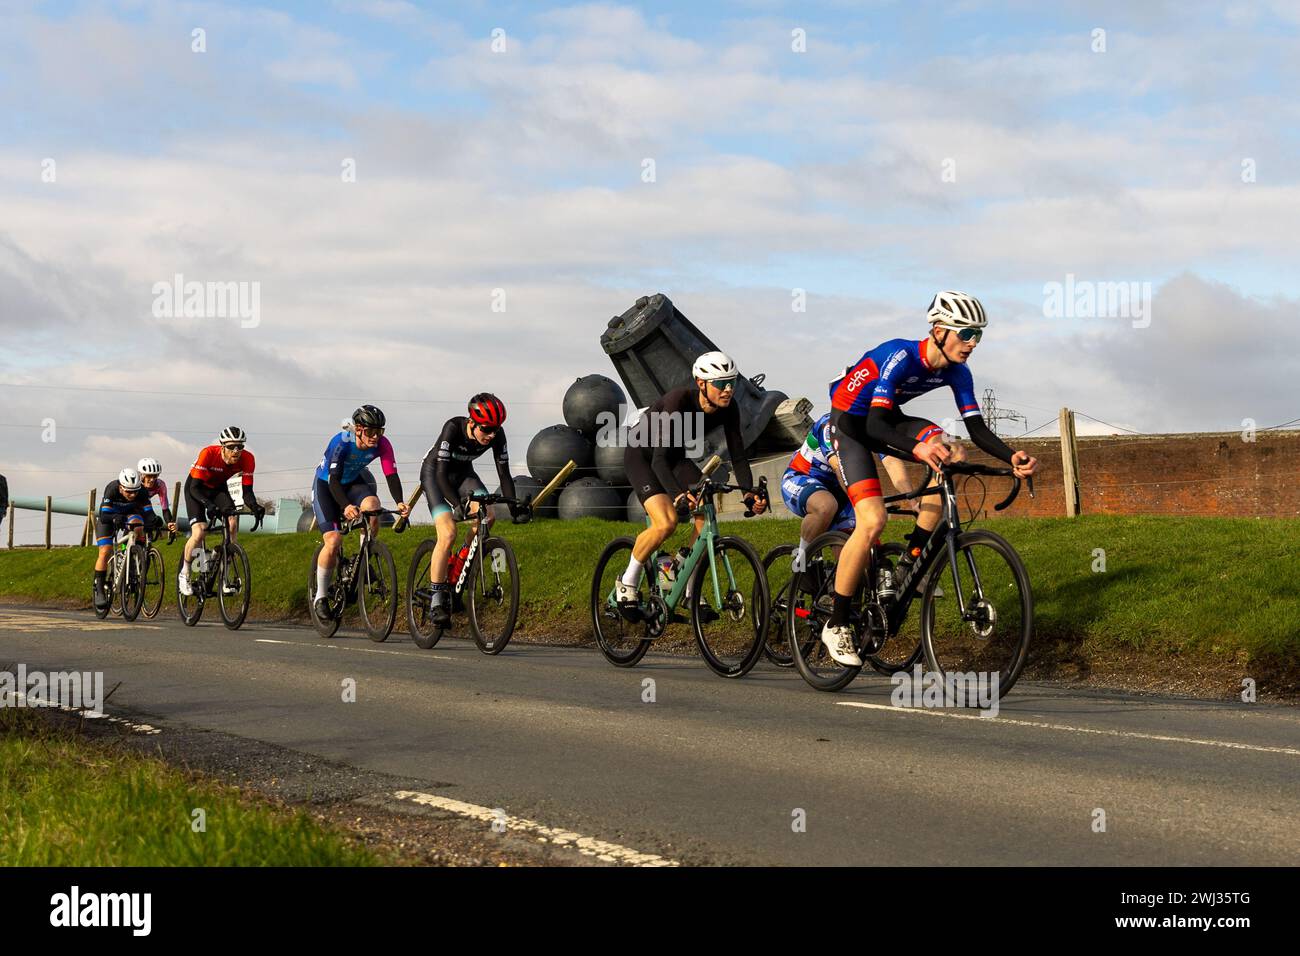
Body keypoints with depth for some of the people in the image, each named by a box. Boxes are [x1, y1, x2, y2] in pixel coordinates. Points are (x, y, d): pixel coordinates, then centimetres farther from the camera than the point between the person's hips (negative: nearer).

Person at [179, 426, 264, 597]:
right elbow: (195, 488, -36)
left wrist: (254, 506, -43)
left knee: (233, 522, -23)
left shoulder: (247, 459, -26)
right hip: (196, 488, -3)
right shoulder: (208, 454, -36)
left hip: (218, 488, 4)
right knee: (199, 533, -20)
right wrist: (209, 505, -53)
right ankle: (184, 574, 4)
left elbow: (247, 490, -22)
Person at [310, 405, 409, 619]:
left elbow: (391, 475, -25)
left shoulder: (382, 445, -21)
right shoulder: (341, 442, -32)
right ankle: (321, 597, -2)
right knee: (333, 540, -19)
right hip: (325, 484, -3)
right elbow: (334, 480, -39)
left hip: (353, 482, 4)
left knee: (372, 504, -32)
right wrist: (346, 506, -56)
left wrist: (400, 502, -44)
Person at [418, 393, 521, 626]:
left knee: (486, 516, -22)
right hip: (434, 473, -5)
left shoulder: (496, 436, -21)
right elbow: (441, 474, -35)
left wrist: (514, 506, -26)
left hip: (463, 473, 5)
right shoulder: (453, 428, -33)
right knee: (448, 534, -22)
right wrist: (457, 505, -46)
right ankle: (436, 600, -14)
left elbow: (504, 473, -14)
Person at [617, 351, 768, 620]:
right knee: (666, 523, -25)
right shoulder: (678, 401, -35)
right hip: (641, 454, -6)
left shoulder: (728, 408, -17)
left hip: (675, 456, 6)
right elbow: (660, 459, -40)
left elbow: (737, 456, -13)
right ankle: (628, 583, -4)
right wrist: (678, 495, -55)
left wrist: (749, 493, -29)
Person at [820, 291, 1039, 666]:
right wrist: (917, 449, -57)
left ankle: (912, 558, -9)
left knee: (952, 457, -20)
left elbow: (976, 427, -9)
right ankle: (836, 625, -9)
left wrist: (1012, 457, -27)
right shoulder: (901, 356, -31)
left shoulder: (956, 371, -10)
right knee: (872, 521, -21)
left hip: (888, 418, 7)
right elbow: (875, 425, -39)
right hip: (851, 421, -7)